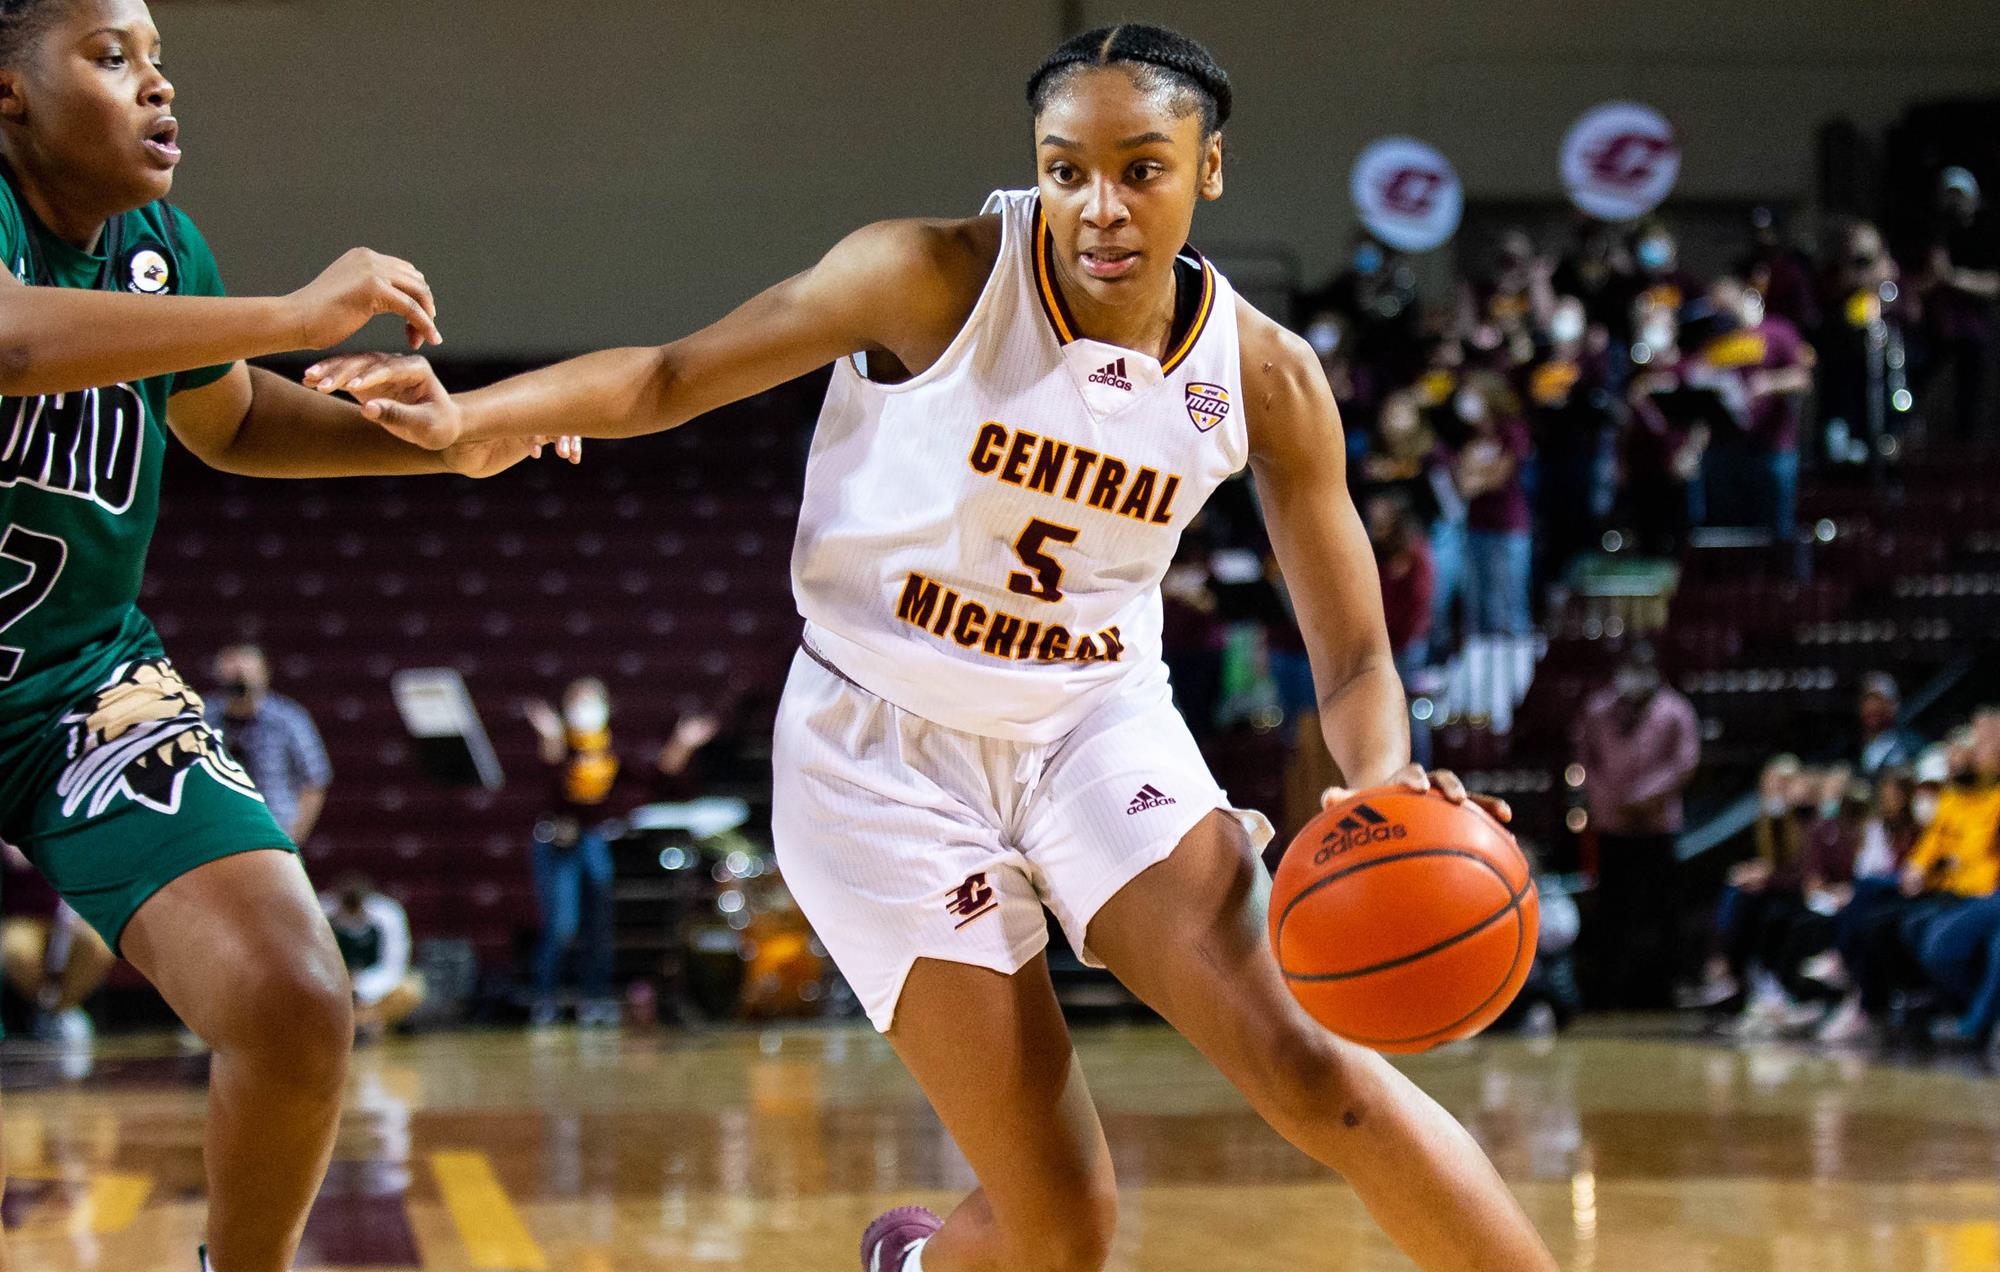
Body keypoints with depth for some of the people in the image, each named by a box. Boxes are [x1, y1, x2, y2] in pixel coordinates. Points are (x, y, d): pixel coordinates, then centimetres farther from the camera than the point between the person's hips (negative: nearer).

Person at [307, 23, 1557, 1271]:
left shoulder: (1264, 379, -9)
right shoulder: (939, 280, -18)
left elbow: (1354, 658, -5)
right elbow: (672, 376, -8)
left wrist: (1385, 782, -27)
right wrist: (464, 413, -23)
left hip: (1098, 723, 3)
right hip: (888, 752, -3)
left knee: (1307, 1062, -19)